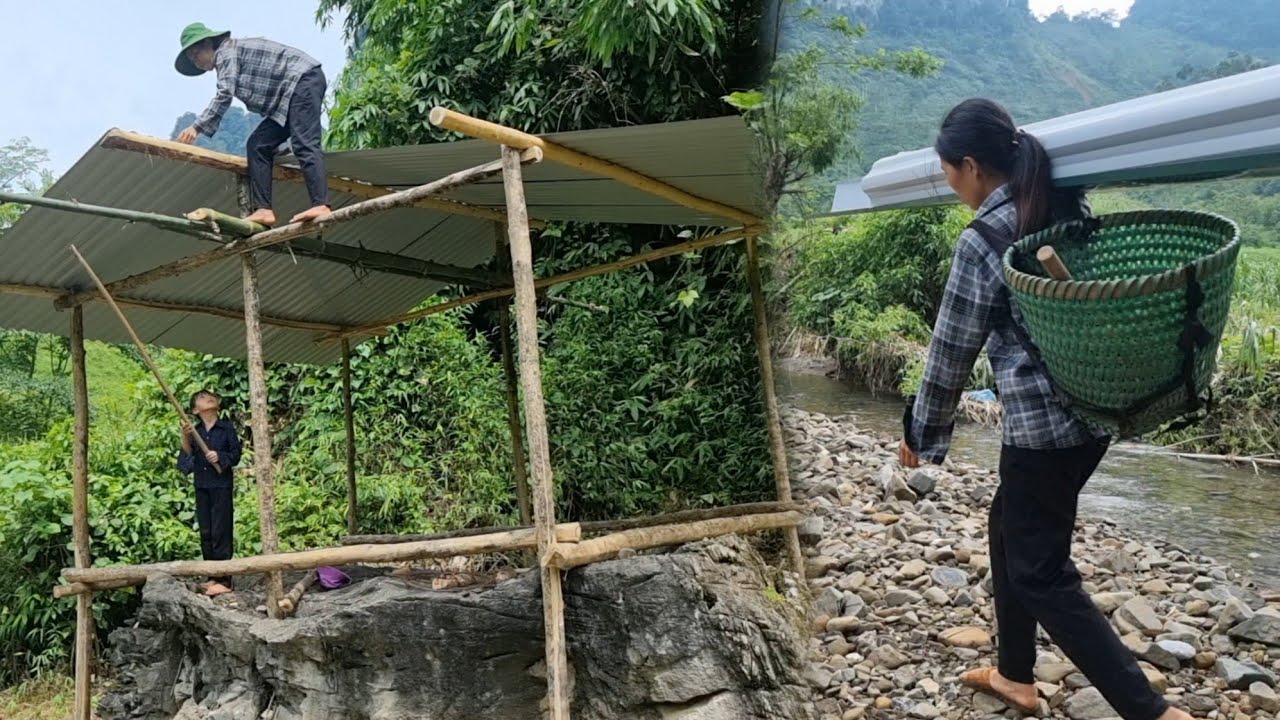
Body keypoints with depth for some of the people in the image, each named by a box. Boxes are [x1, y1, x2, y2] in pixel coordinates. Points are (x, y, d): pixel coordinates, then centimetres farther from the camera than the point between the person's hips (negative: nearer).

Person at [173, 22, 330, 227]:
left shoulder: (226, 51, -4)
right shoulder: (229, 55, 25)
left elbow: (224, 94, -18)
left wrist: (197, 127, -17)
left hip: (304, 78, -10)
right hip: (289, 94, 10)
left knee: (304, 144, -26)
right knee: (258, 146, 4)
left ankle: (321, 206, -41)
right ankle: (263, 209, -4)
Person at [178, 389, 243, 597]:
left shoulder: (227, 428, -3)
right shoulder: (194, 431, 8)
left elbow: (236, 454, -1)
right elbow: (187, 458, 3)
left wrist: (220, 457, -19)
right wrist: (185, 438, -10)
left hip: (222, 486, -4)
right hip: (202, 487, 4)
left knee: (221, 533, -5)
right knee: (206, 534, 8)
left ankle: (224, 580, -2)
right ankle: (213, 576, 17)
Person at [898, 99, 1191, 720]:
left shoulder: (983, 241, -16)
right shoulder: (1067, 206, 6)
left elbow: (952, 350, -10)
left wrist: (921, 433, 2)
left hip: (1044, 424, -9)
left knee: (1041, 572, 6)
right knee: (1010, 529, 23)